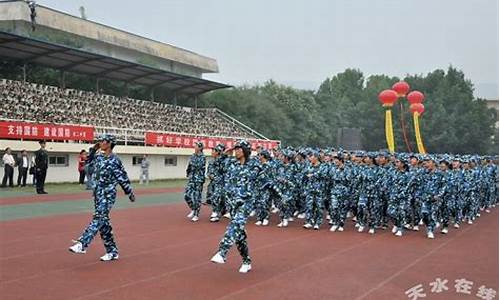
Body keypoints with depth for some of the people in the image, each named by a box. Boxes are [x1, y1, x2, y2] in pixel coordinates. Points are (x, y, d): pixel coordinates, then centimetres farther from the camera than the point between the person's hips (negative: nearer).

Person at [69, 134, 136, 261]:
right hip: (98, 192, 8)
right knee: (104, 222, 8)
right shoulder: (99, 157, 10)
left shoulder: (114, 160, -10)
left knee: (98, 218, -16)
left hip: (108, 194, -8)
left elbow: (123, 178, -7)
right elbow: (88, 159, 28)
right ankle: (112, 251, 15)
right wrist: (94, 149, 13)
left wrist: (130, 193, -2)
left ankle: (82, 244, -25)